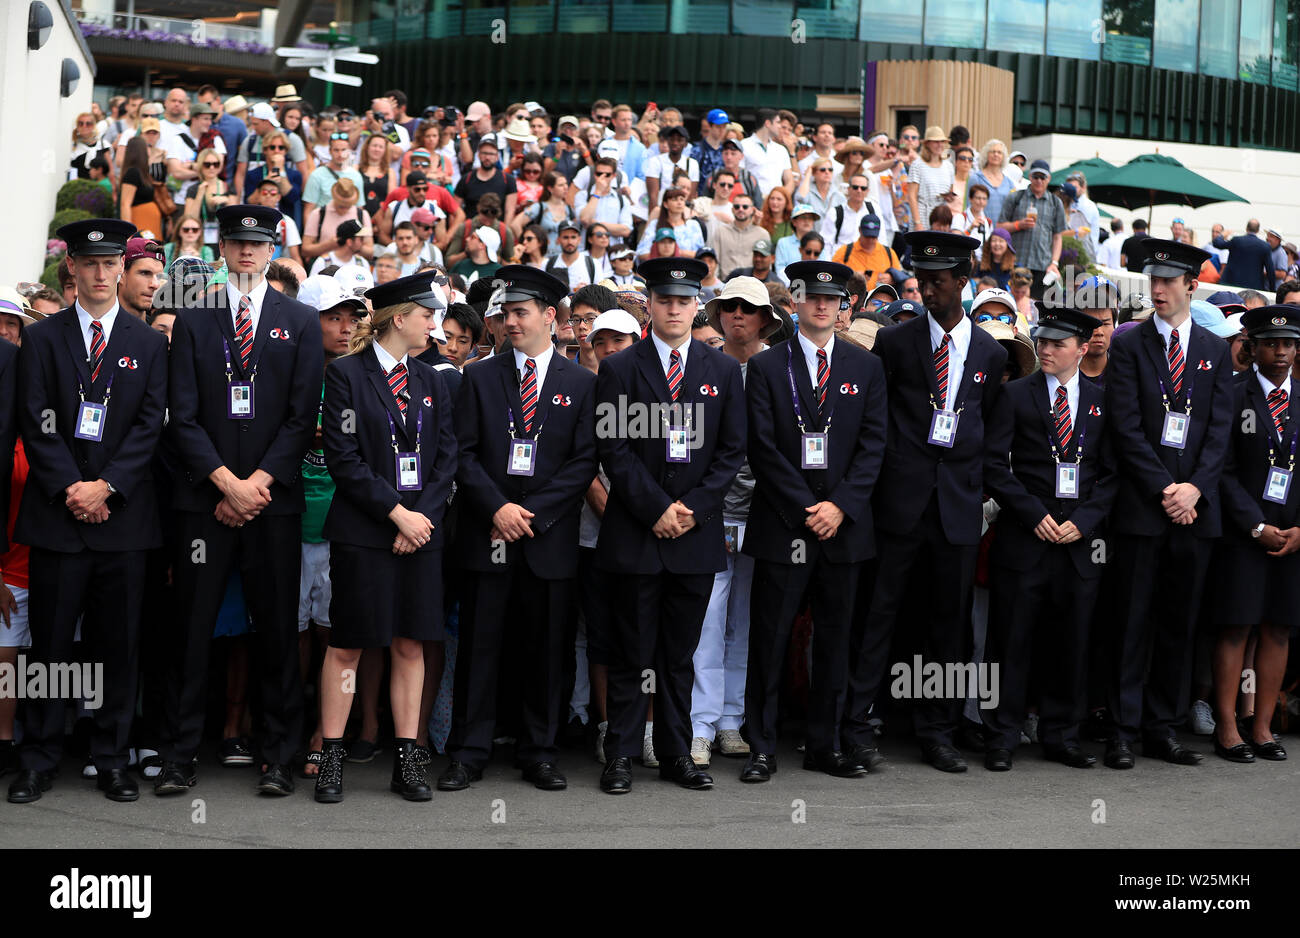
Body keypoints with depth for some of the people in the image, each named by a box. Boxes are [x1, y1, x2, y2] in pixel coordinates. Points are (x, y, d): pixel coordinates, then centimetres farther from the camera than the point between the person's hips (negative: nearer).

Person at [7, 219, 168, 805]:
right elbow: (35, 423, 1)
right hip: (56, 513, -1)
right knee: (50, 641, 2)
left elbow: (151, 423, 2)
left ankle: (112, 760, 12)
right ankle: (38, 761, 10)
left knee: (119, 642, 4)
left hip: (123, 514, 1)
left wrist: (108, 486, -9)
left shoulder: (148, 342, 10)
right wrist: (69, 488, -11)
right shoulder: (40, 339, 8)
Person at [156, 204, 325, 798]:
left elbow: (303, 416, 2)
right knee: (192, 629, 1)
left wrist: (258, 482, -8)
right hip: (203, 497, 0)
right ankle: (180, 756, 8)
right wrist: (227, 482, -8)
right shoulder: (193, 322, 10)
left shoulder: (300, 322, 8)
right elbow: (183, 417, 3)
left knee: (277, 631, 2)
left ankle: (278, 759, 9)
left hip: (274, 498, 0)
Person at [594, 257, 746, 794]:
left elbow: (732, 451, 5)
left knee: (680, 654, 8)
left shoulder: (723, 371, 10)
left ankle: (676, 754, 15)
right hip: (635, 535, -2)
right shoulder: (618, 370, 2)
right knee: (631, 653, 1)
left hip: (697, 533, 2)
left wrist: (692, 507, -7)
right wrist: (656, 508, -12)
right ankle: (621, 755, 7)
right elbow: (614, 449, -4)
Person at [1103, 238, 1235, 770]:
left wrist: (1195, 488, -9)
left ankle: (1164, 728, 15)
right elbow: (1128, 428, -5)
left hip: (1196, 508, 3)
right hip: (1141, 507, -3)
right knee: (1133, 623, -2)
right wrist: (1164, 491, -11)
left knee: (1179, 624, 7)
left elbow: (1220, 430, 6)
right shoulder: (1128, 345, 2)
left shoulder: (1216, 352, 12)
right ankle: (1124, 731, 3)